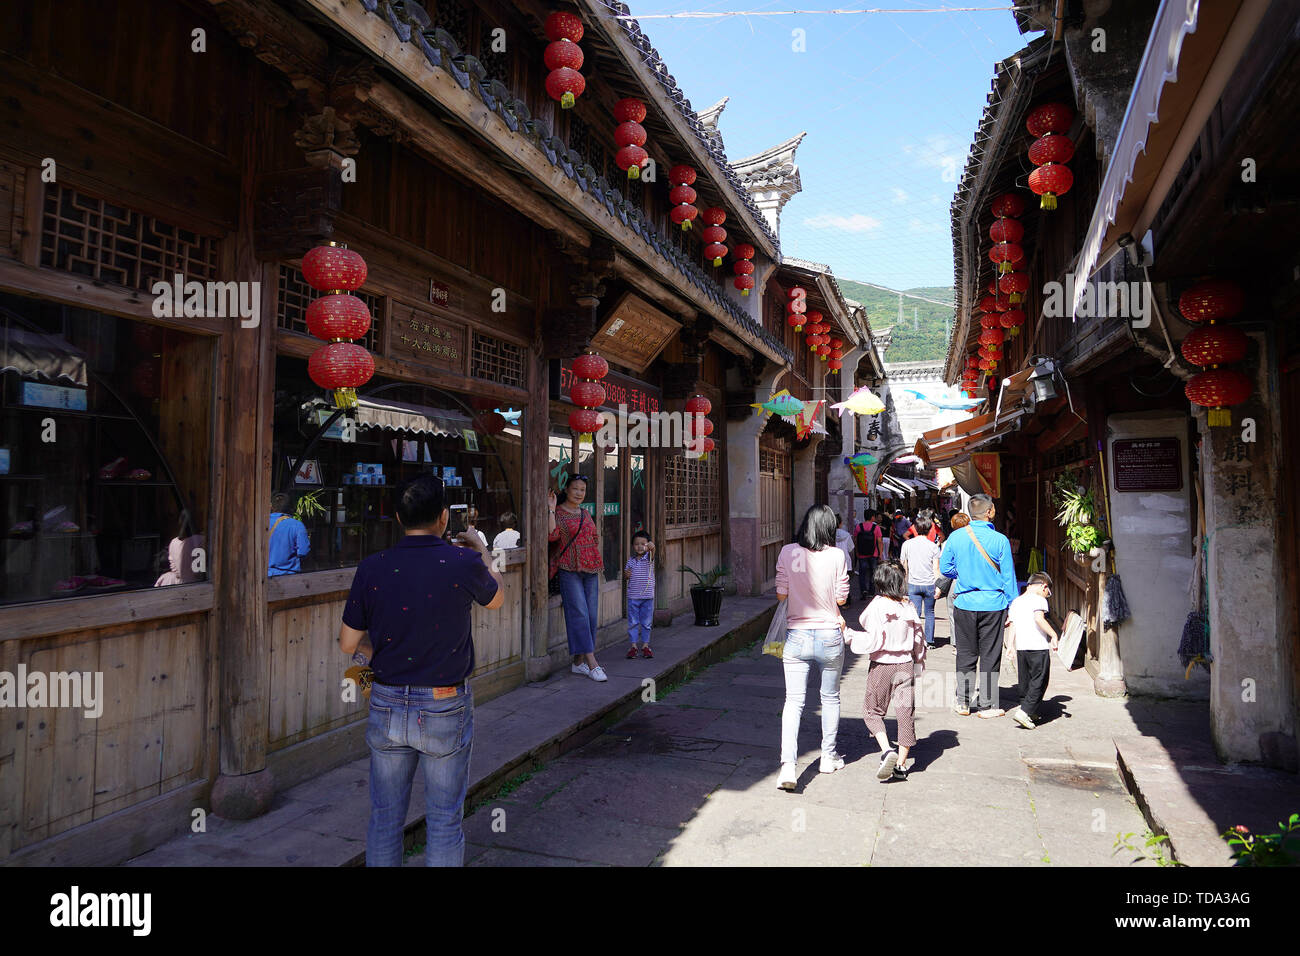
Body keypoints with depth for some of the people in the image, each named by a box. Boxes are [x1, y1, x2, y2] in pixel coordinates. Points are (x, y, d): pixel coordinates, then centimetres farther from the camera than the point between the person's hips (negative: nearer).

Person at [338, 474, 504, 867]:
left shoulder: (372, 568, -8)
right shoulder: (463, 564, -15)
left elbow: (348, 644, 0)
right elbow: (496, 598, 9)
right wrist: (481, 552, 23)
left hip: (386, 707, 3)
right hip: (446, 709, -2)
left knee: (384, 817, 18)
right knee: (444, 821, 11)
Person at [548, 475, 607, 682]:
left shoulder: (585, 514, 18)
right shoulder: (558, 512, -1)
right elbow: (552, 535, -17)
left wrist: (597, 563, 16)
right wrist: (551, 509, -17)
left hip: (590, 570, 7)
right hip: (569, 569, -7)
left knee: (592, 616, 4)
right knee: (579, 614, -11)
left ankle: (578, 662, 13)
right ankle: (592, 663, -11)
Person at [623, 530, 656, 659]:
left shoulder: (648, 558, -3)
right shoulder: (631, 560, 5)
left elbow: (652, 554, -28)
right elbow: (625, 577, 14)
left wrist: (652, 547, -50)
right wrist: (626, 575, -10)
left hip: (647, 596, -2)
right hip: (633, 596, 2)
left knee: (646, 623, 7)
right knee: (632, 622, 5)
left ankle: (645, 645, 17)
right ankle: (633, 645, 13)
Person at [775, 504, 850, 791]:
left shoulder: (787, 552, -7)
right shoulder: (836, 556, -10)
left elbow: (781, 595, -3)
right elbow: (841, 598, -5)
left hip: (797, 636, 0)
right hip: (830, 635, 0)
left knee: (793, 701, 3)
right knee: (830, 698, 19)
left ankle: (788, 764, -10)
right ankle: (828, 757, 33)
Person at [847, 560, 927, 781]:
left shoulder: (877, 606, -14)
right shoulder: (909, 607, 0)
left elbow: (874, 641, -17)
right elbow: (918, 641, 8)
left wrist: (851, 637, -3)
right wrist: (918, 664, 21)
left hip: (882, 666, -4)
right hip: (906, 665, 4)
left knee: (872, 711, 12)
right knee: (905, 712, 10)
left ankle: (887, 751, -7)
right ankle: (901, 764, 15)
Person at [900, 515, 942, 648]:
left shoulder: (907, 544, 0)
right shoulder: (933, 546, -4)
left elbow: (903, 566, 6)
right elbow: (936, 569, -4)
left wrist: (904, 583, 16)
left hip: (913, 583, 0)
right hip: (929, 583, 0)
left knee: (914, 613, 2)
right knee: (929, 613, 12)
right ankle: (929, 641, 15)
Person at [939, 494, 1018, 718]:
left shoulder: (956, 537, -3)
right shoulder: (1000, 540, -10)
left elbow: (945, 568, 4)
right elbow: (1008, 576, -4)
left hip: (964, 603, 2)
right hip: (993, 604, -2)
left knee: (965, 655, 12)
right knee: (989, 656, 9)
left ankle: (963, 703, 17)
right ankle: (987, 705, 16)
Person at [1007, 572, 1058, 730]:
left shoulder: (1015, 602, 15)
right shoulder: (1039, 599, -5)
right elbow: (1039, 618, -22)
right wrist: (1054, 635, -21)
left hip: (1021, 647, 7)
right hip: (1038, 647, -7)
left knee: (1025, 681, 17)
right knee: (1039, 682, -1)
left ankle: (1029, 712, 24)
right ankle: (1025, 711, -11)